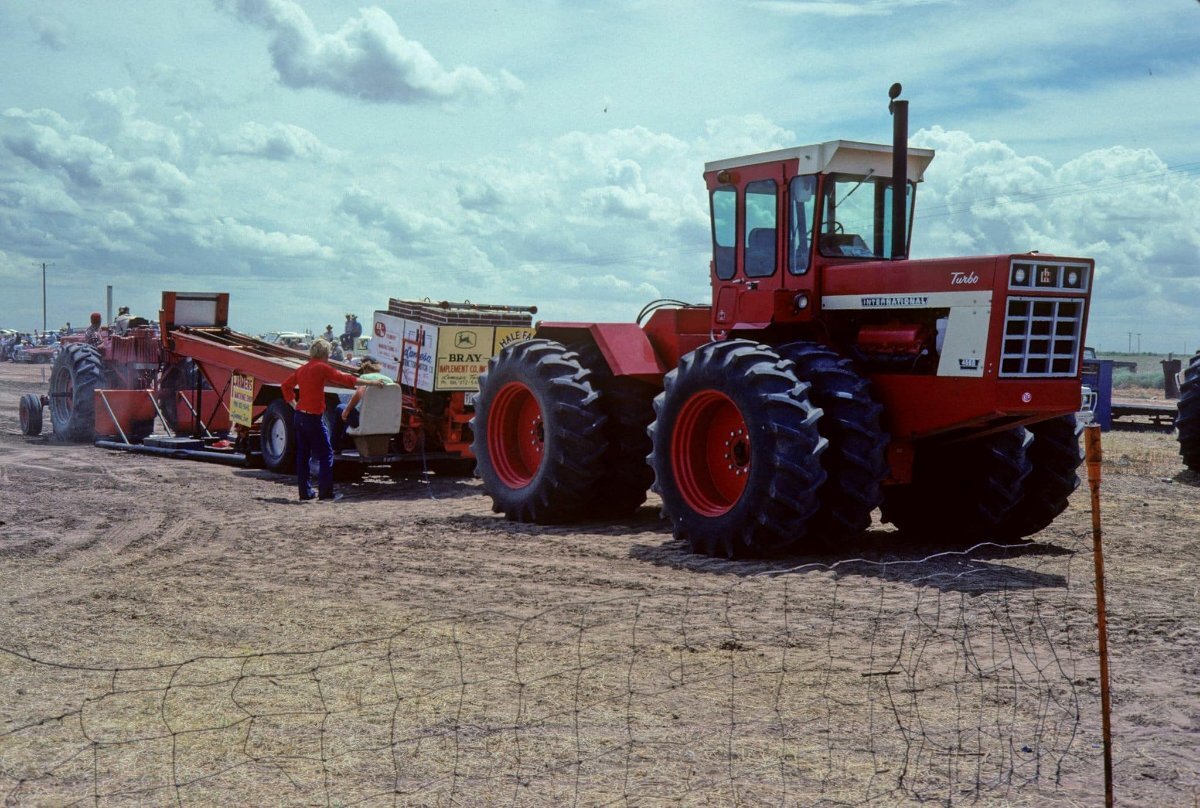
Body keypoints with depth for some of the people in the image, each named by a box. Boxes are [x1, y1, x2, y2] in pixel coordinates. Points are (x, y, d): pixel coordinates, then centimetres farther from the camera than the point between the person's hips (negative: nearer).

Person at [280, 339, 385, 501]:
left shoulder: (302, 369, 13)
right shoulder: (322, 368, -8)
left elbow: (285, 386, 22)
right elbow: (344, 379, -11)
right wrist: (370, 383, -7)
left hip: (299, 416, 8)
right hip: (314, 418, -8)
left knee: (302, 455, 10)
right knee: (325, 454, -2)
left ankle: (305, 492, 13)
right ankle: (325, 493, -5)